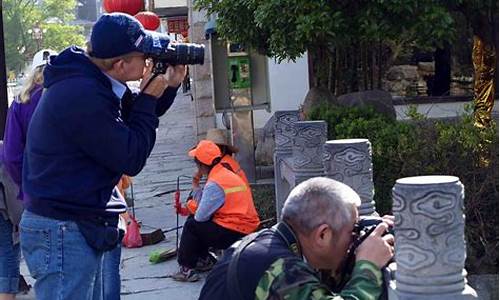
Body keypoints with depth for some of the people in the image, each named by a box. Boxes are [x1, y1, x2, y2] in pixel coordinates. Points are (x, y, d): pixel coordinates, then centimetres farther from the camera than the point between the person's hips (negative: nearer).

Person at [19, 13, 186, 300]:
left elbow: (131, 118, 20)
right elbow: (131, 159, -19)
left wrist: (169, 87, 5)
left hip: (80, 226, 10)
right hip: (62, 232, -10)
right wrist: (149, 97, -11)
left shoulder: (88, 82, 5)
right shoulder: (81, 94, -25)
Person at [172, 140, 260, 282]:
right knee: (193, 219, 17)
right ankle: (205, 260, 24)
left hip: (234, 233, -9)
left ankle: (186, 269, 3)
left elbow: (200, 216, -15)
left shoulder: (214, 184, -19)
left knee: (192, 225, -3)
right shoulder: (225, 173, 11)